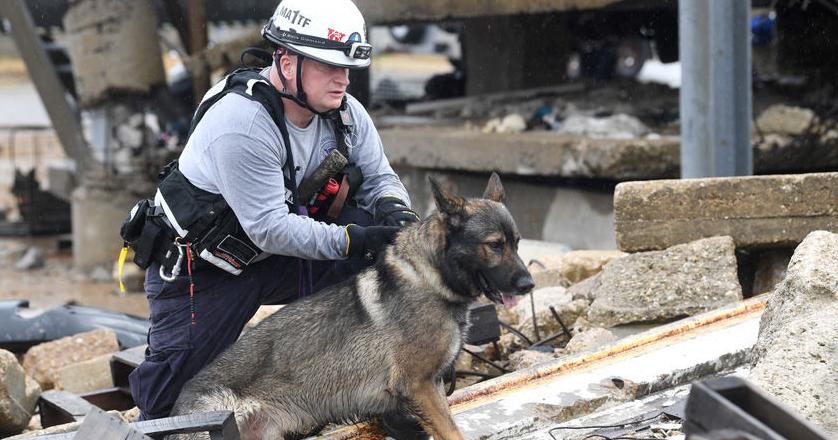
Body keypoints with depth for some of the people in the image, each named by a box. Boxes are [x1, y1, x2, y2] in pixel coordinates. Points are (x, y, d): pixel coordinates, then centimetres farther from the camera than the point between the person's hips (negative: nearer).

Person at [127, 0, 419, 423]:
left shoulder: (346, 114, -10)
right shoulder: (242, 122, -33)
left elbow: (379, 178, 2)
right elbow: (270, 229, -32)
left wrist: (394, 210, -22)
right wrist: (352, 240, -36)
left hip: (280, 259, 6)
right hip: (201, 268, -6)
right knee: (172, 397, -10)